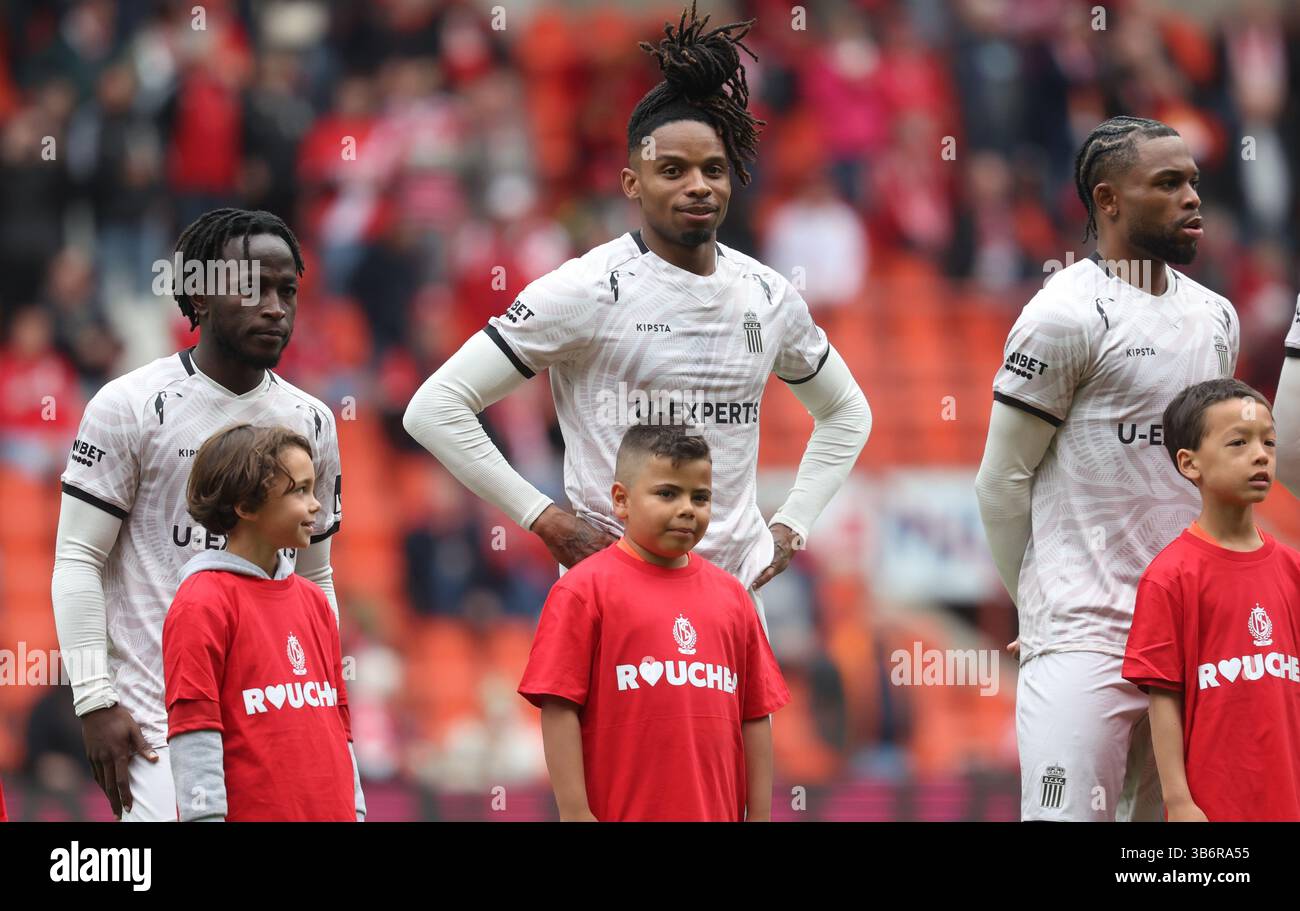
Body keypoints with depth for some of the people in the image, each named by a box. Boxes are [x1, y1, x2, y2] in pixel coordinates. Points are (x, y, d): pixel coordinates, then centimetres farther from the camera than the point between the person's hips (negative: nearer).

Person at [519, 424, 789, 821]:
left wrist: (760, 816, 8)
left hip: (714, 817, 5)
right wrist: (574, 814, -13)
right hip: (623, 817, -5)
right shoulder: (585, 590, -3)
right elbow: (559, 707, -7)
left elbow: (755, 714, 12)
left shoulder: (730, 595, 11)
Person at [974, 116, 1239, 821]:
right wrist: (1043, 607, 3)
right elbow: (1003, 482, -4)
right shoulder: (1068, 315, -7)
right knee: (1070, 814, -14)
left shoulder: (1216, 318, 15)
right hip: (1085, 636, -7)